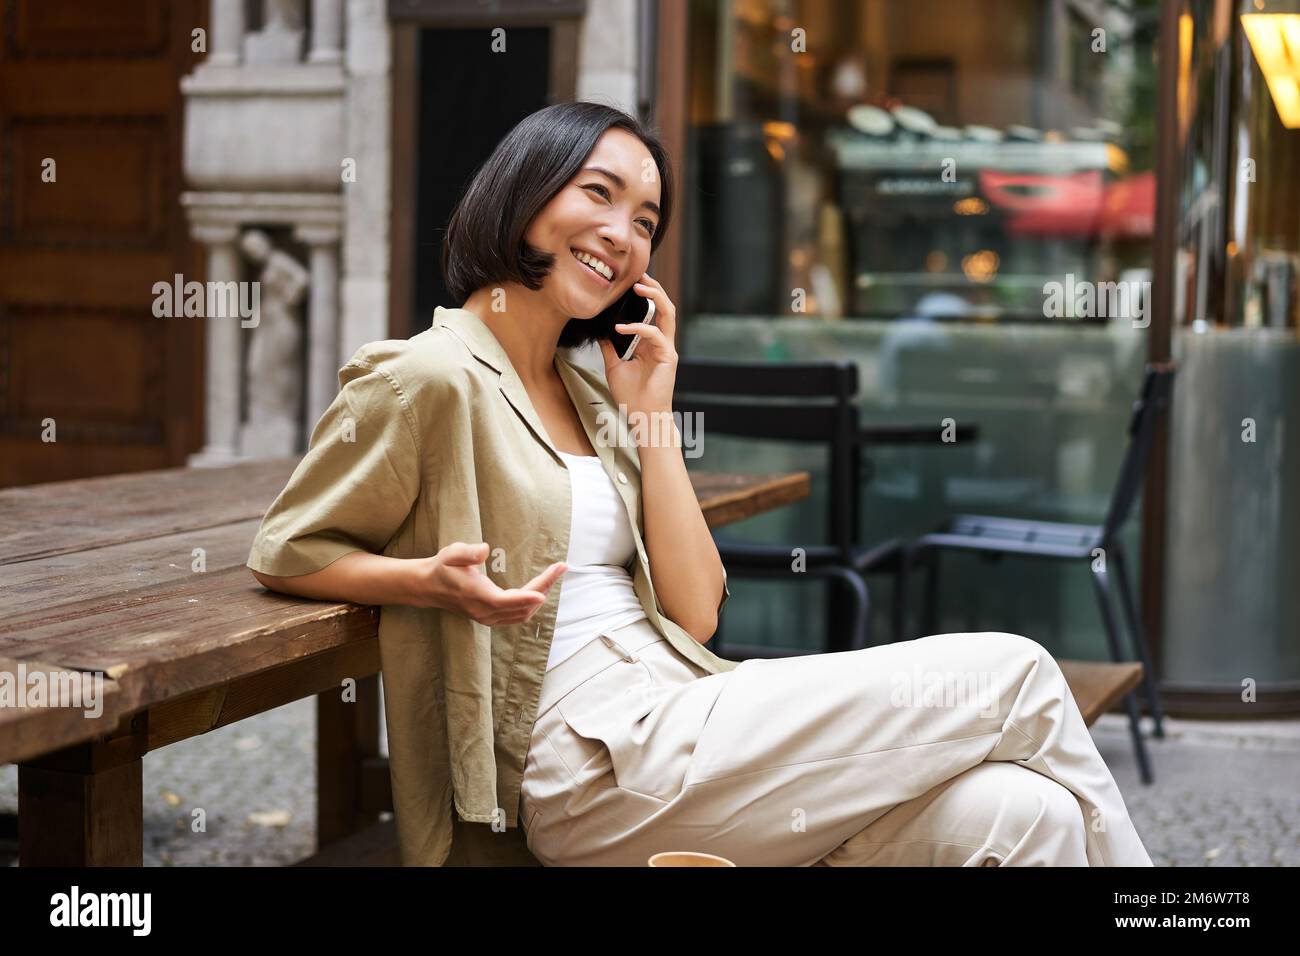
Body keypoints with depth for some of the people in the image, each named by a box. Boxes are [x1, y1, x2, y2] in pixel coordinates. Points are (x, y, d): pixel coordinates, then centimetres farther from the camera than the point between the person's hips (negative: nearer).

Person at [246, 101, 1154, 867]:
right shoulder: (433, 377, -4)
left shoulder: (590, 388, 18)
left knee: (1021, 815, -17)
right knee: (1012, 675, -11)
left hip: (685, 714, 7)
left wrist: (652, 414, 5)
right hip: (596, 766, -7)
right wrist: (433, 582, -16)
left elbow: (695, 613, 11)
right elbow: (286, 551, 0)